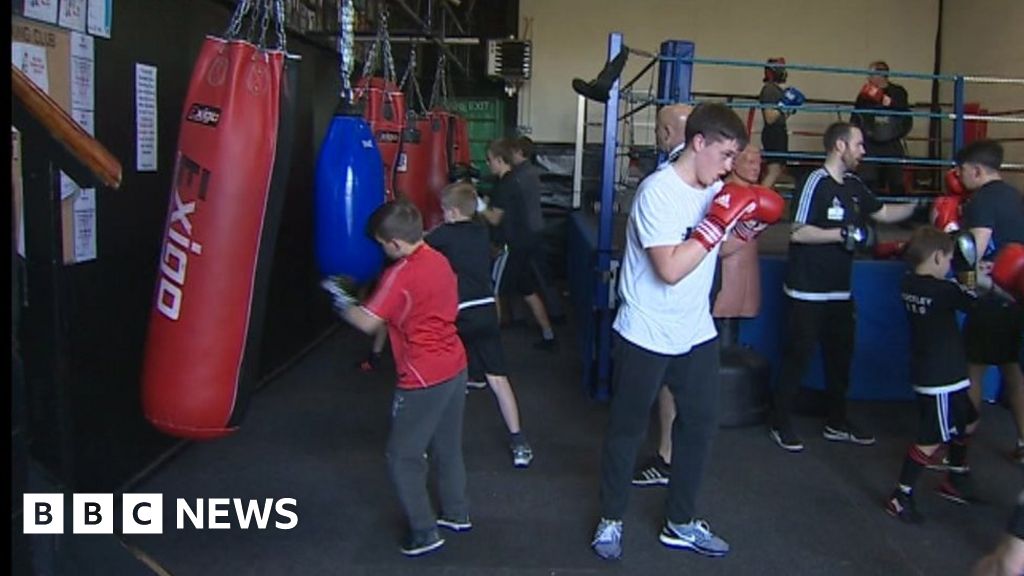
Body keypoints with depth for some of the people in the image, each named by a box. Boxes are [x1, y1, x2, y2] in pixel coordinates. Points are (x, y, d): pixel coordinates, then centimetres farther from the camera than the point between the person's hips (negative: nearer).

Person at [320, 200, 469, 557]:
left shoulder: (401, 275, -20)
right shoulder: (439, 260, 5)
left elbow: (368, 322, -18)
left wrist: (341, 301, -2)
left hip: (423, 380, -8)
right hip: (455, 367, 9)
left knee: (403, 456, 6)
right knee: (448, 448, 22)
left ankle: (424, 533, 10)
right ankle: (457, 514, 35)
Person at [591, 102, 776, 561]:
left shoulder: (714, 190, 3)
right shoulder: (658, 191, -21)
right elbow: (671, 269, -28)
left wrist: (742, 229, -2)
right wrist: (718, 223, -24)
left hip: (696, 333, 7)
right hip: (646, 335, -7)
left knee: (700, 423, 14)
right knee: (627, 429, 10)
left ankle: (680, 523, 31)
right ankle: (611, 520, 28)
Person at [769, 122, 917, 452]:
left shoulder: (853, 185, 11)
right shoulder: (816, 183, -14)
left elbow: (885, 213, 23)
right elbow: (798, 232, -20)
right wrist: (844, 234, -20)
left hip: (840, 290, 8)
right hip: (808, 291, -8)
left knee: (841, 356, 14)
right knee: (798, 356, -1)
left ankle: (837, 423, 28)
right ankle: (780, 423, 12)